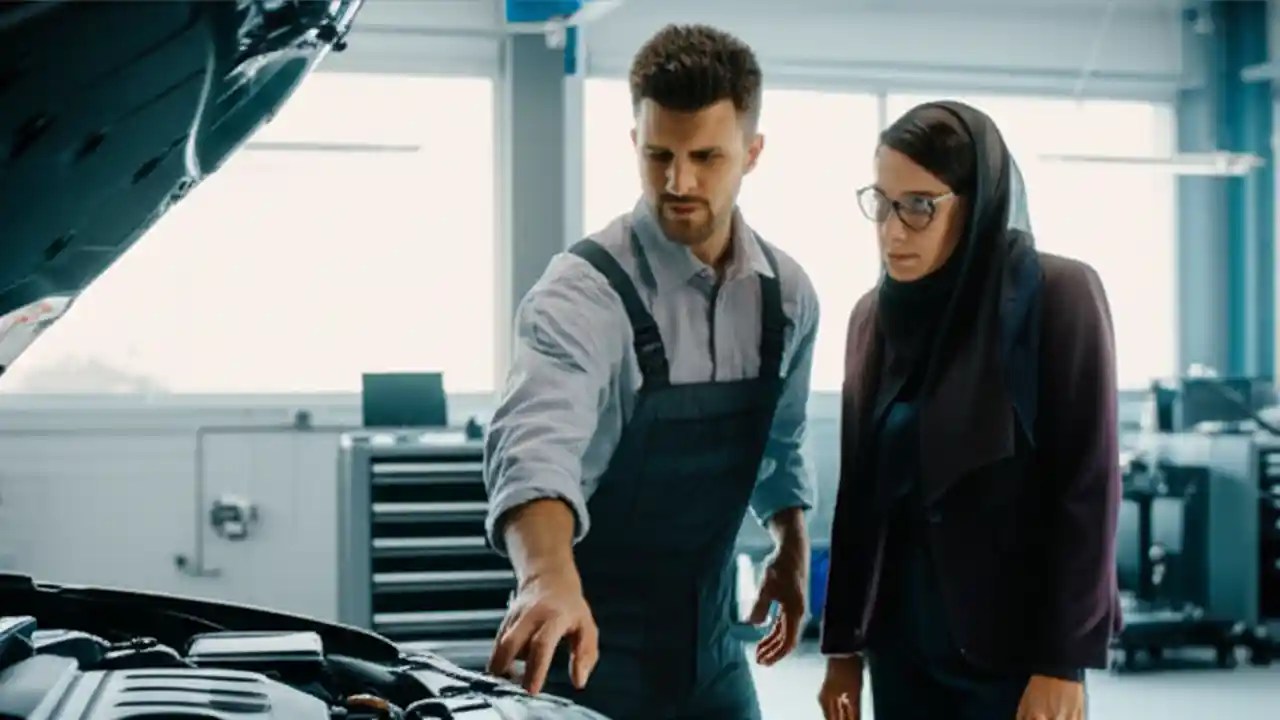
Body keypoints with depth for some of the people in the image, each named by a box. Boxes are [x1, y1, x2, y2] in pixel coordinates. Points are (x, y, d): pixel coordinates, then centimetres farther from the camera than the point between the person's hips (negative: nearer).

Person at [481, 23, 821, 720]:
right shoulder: (583, 293, -21)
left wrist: (792, 547, 20)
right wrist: (550, 577, -55)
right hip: (596, 643, -6)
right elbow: (537, 441, -39)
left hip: (711, 640, 6)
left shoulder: (785, 294, 0)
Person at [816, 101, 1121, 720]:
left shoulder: (1059, 297, -10)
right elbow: (858, 490, 10)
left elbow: (1088, 487, -11)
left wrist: (1064, 662, -14)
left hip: (1016, 645, -4)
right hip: (902, 645, 5)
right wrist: (844, 643, 10)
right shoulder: (873, 315, 5)